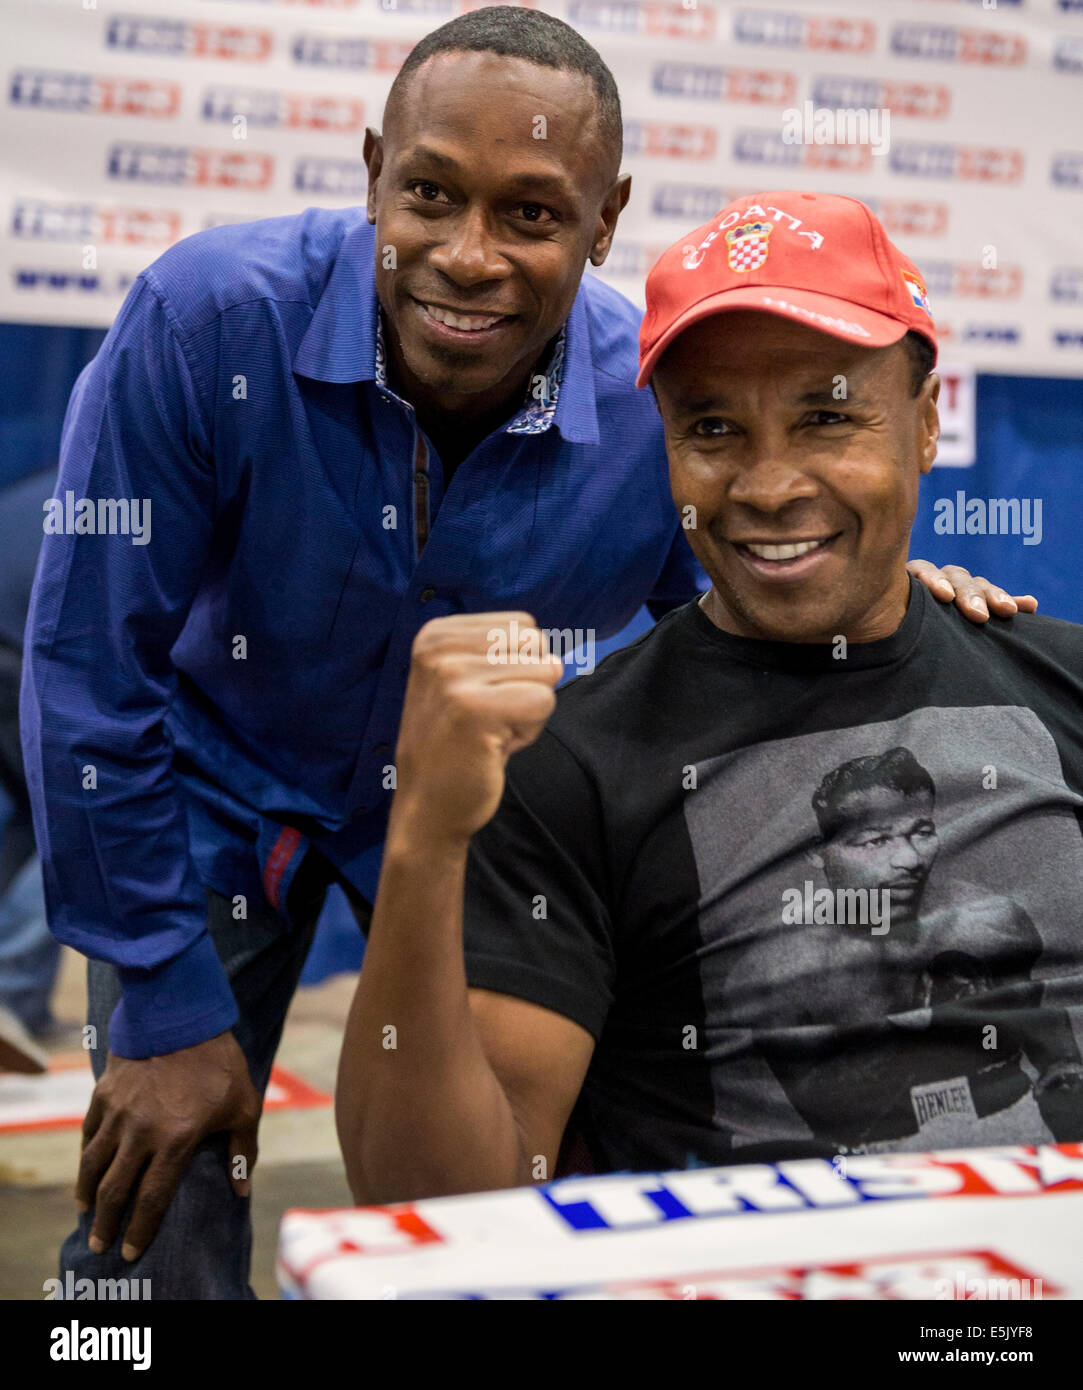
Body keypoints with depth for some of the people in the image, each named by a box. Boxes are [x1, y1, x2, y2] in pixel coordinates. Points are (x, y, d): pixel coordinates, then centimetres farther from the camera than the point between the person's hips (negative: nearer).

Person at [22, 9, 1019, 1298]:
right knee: (157, 1237, -2)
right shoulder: (211, 317, -30)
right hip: (215, 782, -1)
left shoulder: (662, 410, -23)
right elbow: (90, 663, -22)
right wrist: (168, 1013, -17)